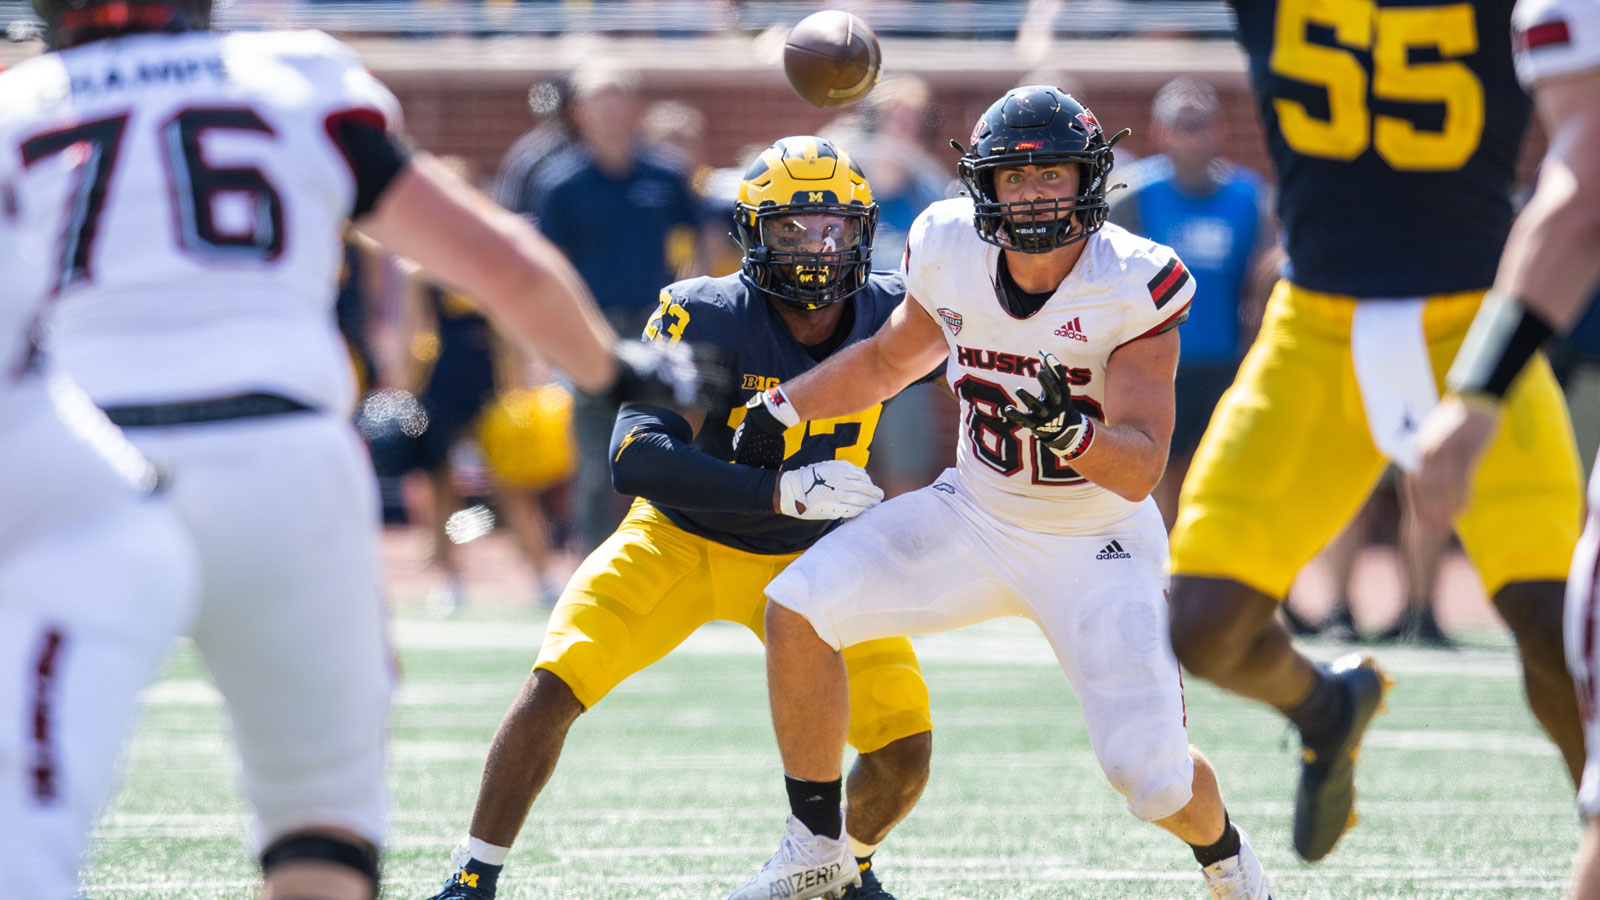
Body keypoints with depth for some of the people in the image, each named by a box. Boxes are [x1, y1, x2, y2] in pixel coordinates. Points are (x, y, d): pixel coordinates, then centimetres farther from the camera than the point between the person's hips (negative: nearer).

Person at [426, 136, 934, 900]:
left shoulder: (891, 318, -15)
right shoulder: (706, 318, -26)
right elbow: (636, 458, -36)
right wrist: (782, 490, -44)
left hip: (810, 558, 3)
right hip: (682, 541, -2)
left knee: (905, 752, -10)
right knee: (552, 690, -20)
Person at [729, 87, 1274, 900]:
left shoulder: (1133, 287, -22)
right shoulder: (950, 252, -11)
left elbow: (1140, 471, -27)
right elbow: (894, 358, 13)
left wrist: (1066, 429, -45)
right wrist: (783, 407, 12)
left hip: (1096, 549, -4)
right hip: (974, 520, 4)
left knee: (1153, 777, -13)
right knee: (798, 610, -15)